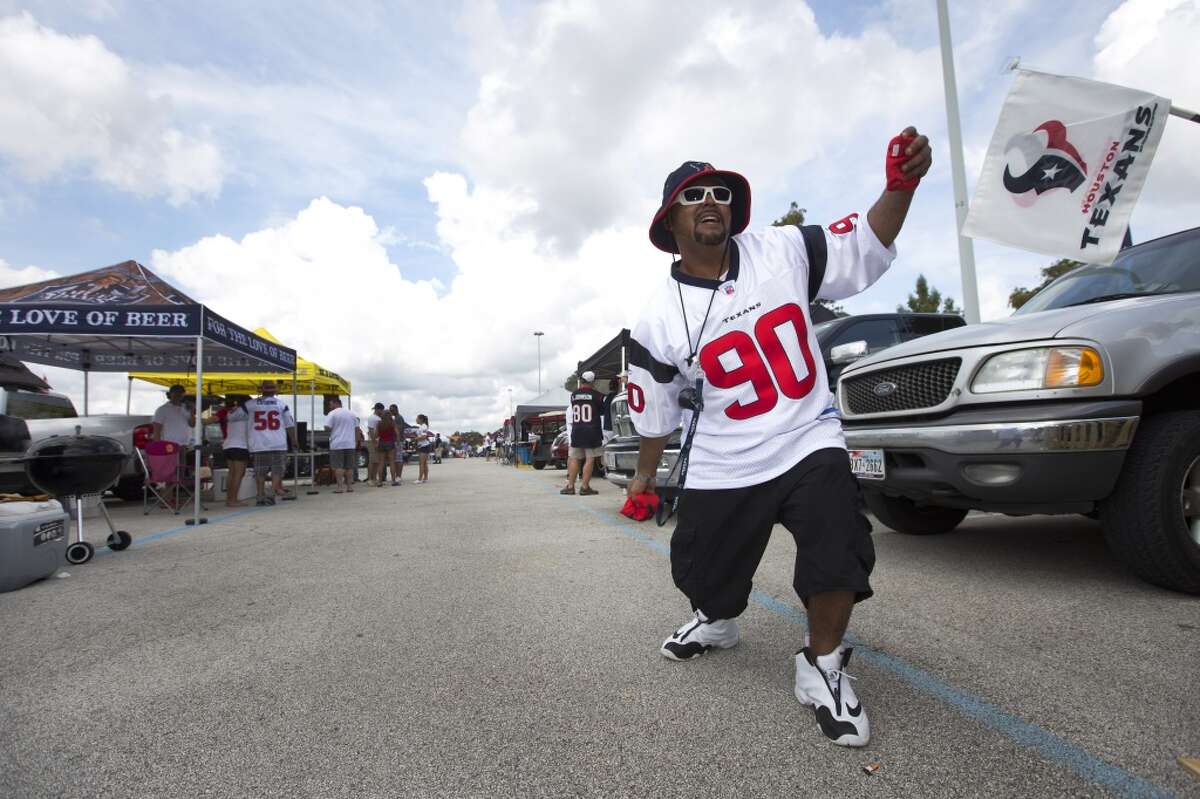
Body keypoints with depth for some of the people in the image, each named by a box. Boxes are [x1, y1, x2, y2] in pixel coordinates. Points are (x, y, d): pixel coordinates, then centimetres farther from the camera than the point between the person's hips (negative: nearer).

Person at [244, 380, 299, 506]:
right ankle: (274, 490, -4)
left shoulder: (250, 404, 5)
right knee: (277, 469, 6)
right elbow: (290, 425, 5)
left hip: (258, 444, 2)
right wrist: (293, 441, 13)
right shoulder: (281, 404, 2)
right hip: (278, 443, -1)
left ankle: (261, 495, 8)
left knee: (260, 471, 8)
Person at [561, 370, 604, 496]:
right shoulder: (595, 394, -7)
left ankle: (570, 486, 11)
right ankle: (585, 487, -2)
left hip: (576, 431, 4)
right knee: (590, 459, 0)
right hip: (592, 431, -4)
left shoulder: (573, 394, 6)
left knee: (574, 458, 10)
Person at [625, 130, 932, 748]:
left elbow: (867, 246, 2)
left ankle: (821, 668, 7)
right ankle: (717, 620, 50)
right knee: (701, 574, 12)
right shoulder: (658, 319, -7)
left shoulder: (783, 251, -3)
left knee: (839, 551, -22)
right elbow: (655, 412, 3)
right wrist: (644, 477, 10)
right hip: (721, 469, 1)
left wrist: (902, 184, -16)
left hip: (809, 442, 0)